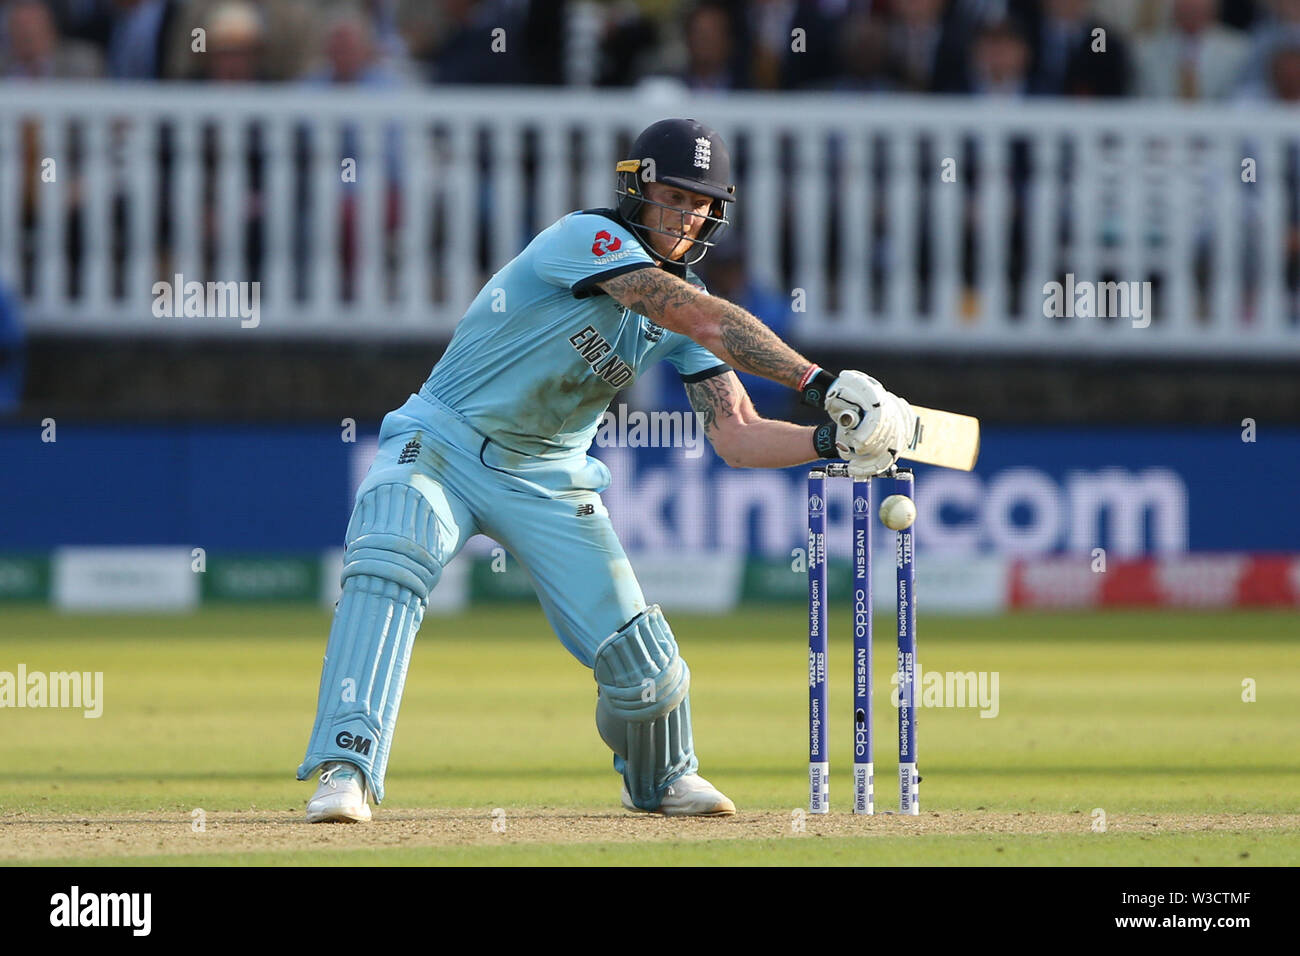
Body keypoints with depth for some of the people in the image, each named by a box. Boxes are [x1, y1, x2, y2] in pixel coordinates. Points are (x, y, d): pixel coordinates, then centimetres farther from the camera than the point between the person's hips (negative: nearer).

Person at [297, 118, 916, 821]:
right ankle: (347, 769, -38)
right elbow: (704, 321, -33)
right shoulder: (588, 238, -20)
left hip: (550, 481, 5)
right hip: (443, 442, -5)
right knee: (386, 566, -35)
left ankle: (658, 779, 30)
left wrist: (831, 441, -22)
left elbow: (736, 439, -4)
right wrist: (819, 383, -38)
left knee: (644, 667, -3)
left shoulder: (683, 298, 1)